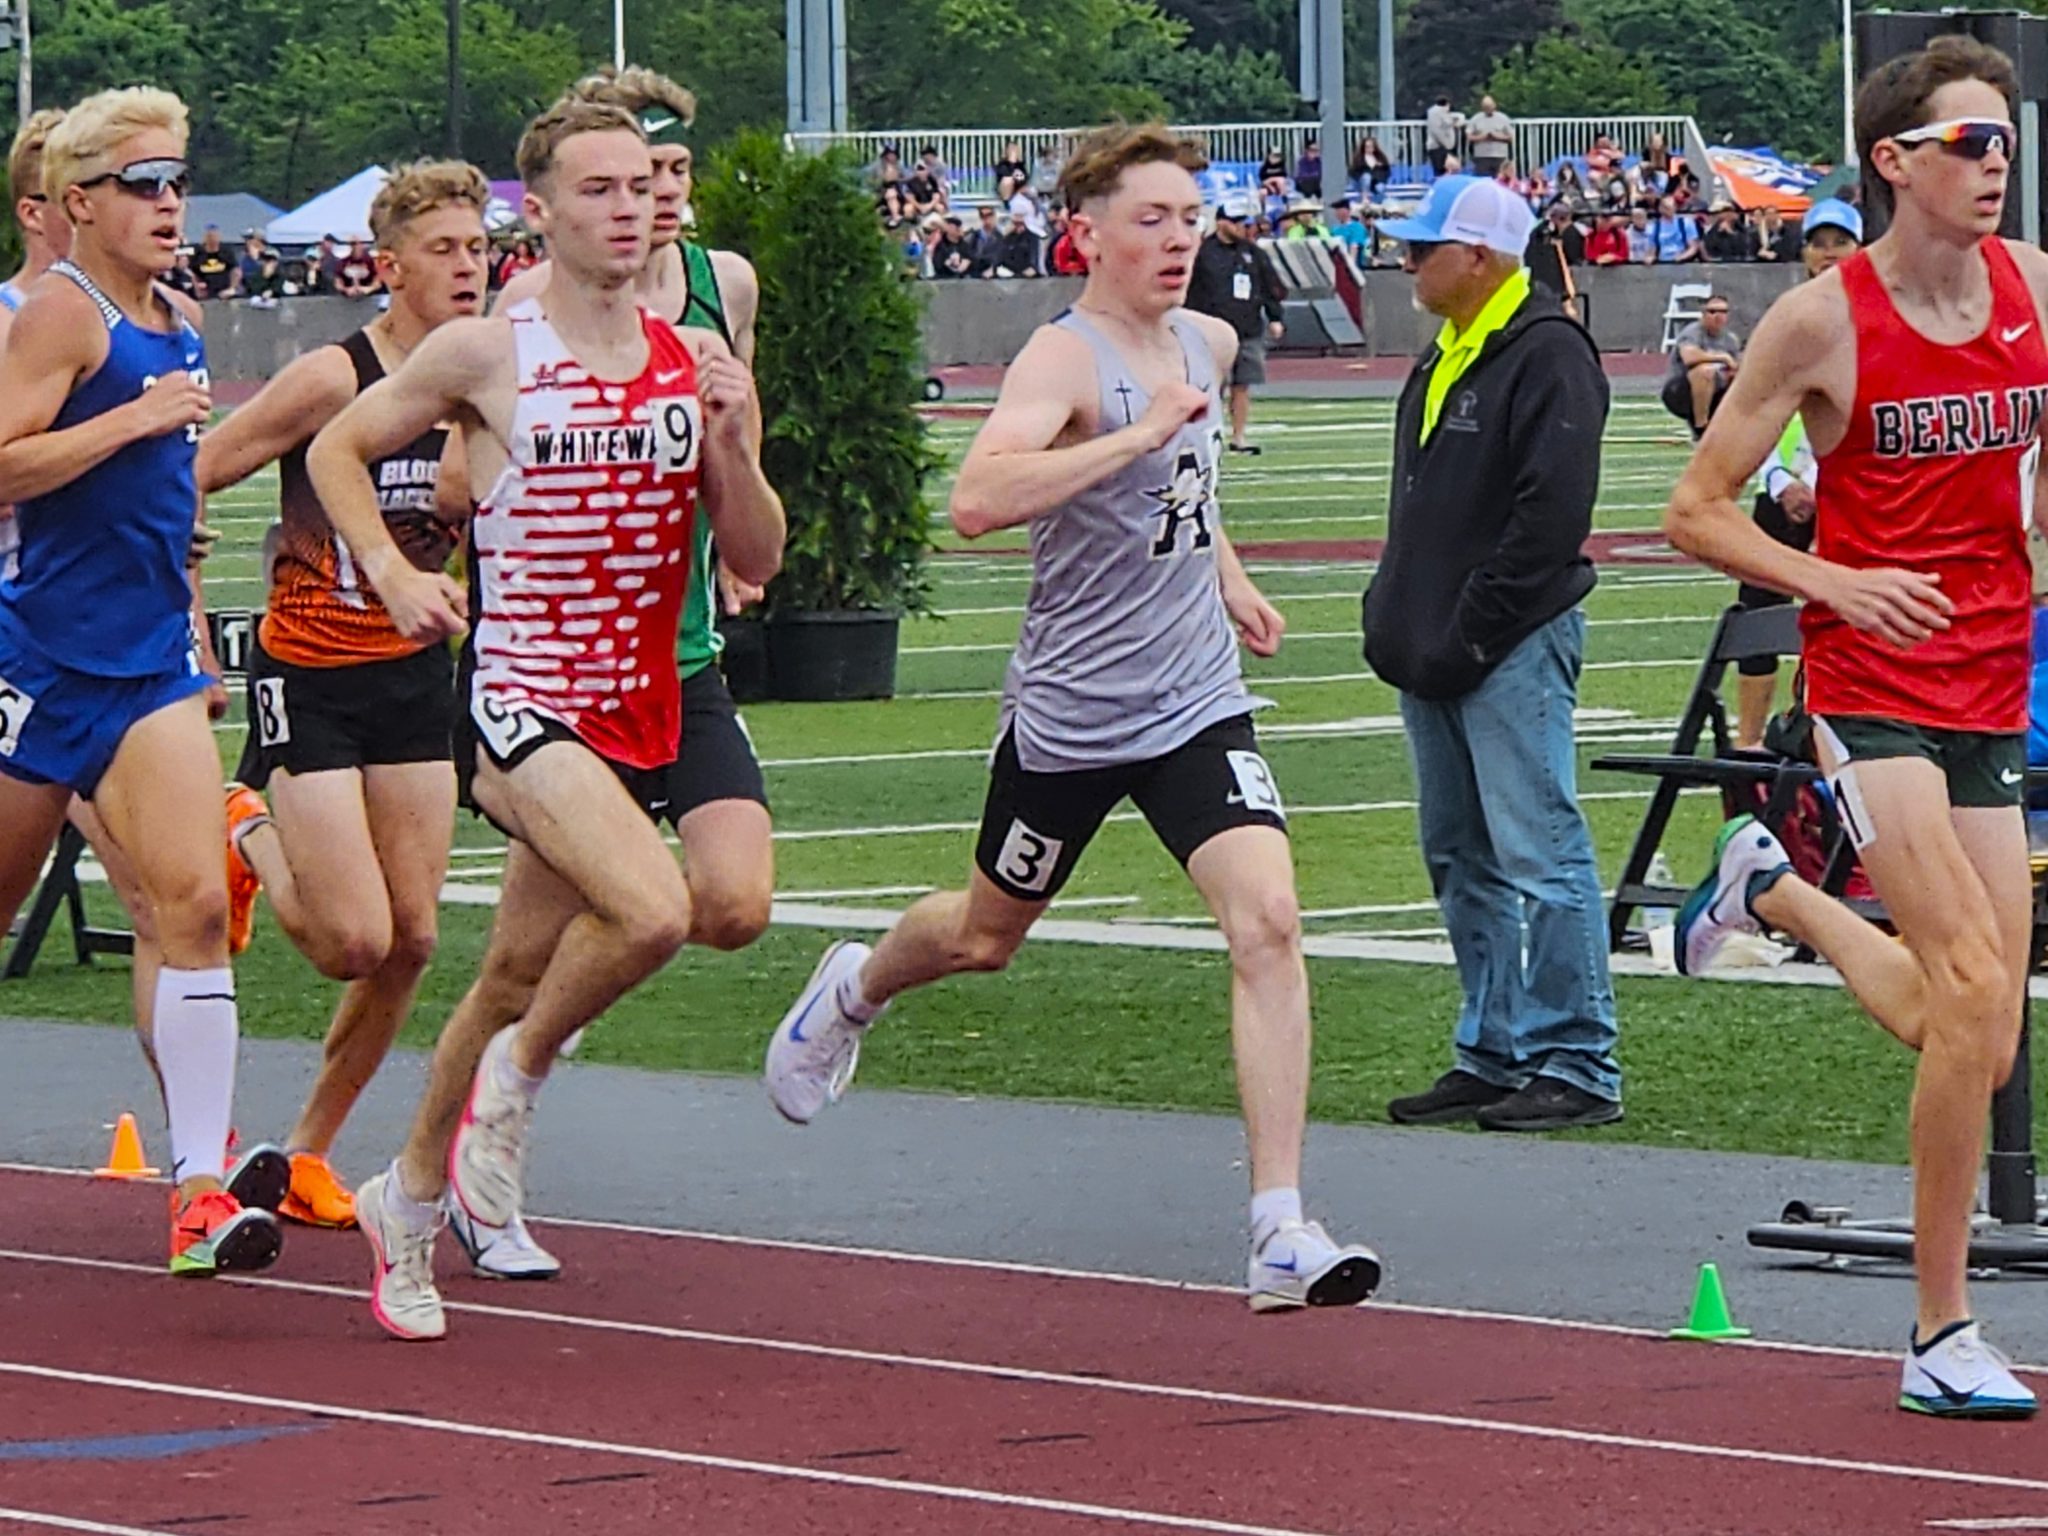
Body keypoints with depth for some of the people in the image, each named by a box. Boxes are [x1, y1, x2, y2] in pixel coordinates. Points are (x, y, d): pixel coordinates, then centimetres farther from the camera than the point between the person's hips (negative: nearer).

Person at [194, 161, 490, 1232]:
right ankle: (249, 840, 20)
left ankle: (310, 1152, 19)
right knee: (354, 943, -12)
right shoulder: (331, 380, -16)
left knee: (412, 939, 2)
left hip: (416, 673, 6)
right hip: (308, 677, -6)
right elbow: (184, 482, -10)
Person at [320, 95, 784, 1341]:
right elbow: (338, 450, 9)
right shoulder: (486, 353, -5)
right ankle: (518, 1078, -1)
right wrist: (393, 574, -4)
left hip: (641, 714, 5)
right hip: (520, 699, -5)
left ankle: (411, 1197, 34)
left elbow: (757, 561, 7)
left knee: (521, 977, 14)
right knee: (653, 911, -28)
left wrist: (732, 444, -9)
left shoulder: (697, 363, 7)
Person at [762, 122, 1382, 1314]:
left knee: (1268, 921, -16)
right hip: (1069, 712, -4)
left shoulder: (1210, 343, 6)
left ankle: (1283, 1232, -17)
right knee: (986, 937, 17)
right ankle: (855, 992, 54)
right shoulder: (1063, 359, -18)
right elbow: (977, 501, -38)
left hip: (1199, 705, 5)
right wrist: (1138, 434, -38)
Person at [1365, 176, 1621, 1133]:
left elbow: (1550, 515, -19)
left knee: (1537, 854, -10)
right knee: (1461, 861, 12)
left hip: (1516, 648, -10)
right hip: (1435, 655, 10)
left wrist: (1470, 636, -18)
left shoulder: (1548, 357, -12)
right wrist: (1396, 620, 14)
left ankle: (1576, 1067, -8)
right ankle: (1494, 1054, 19)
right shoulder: (1444, 360, 18)